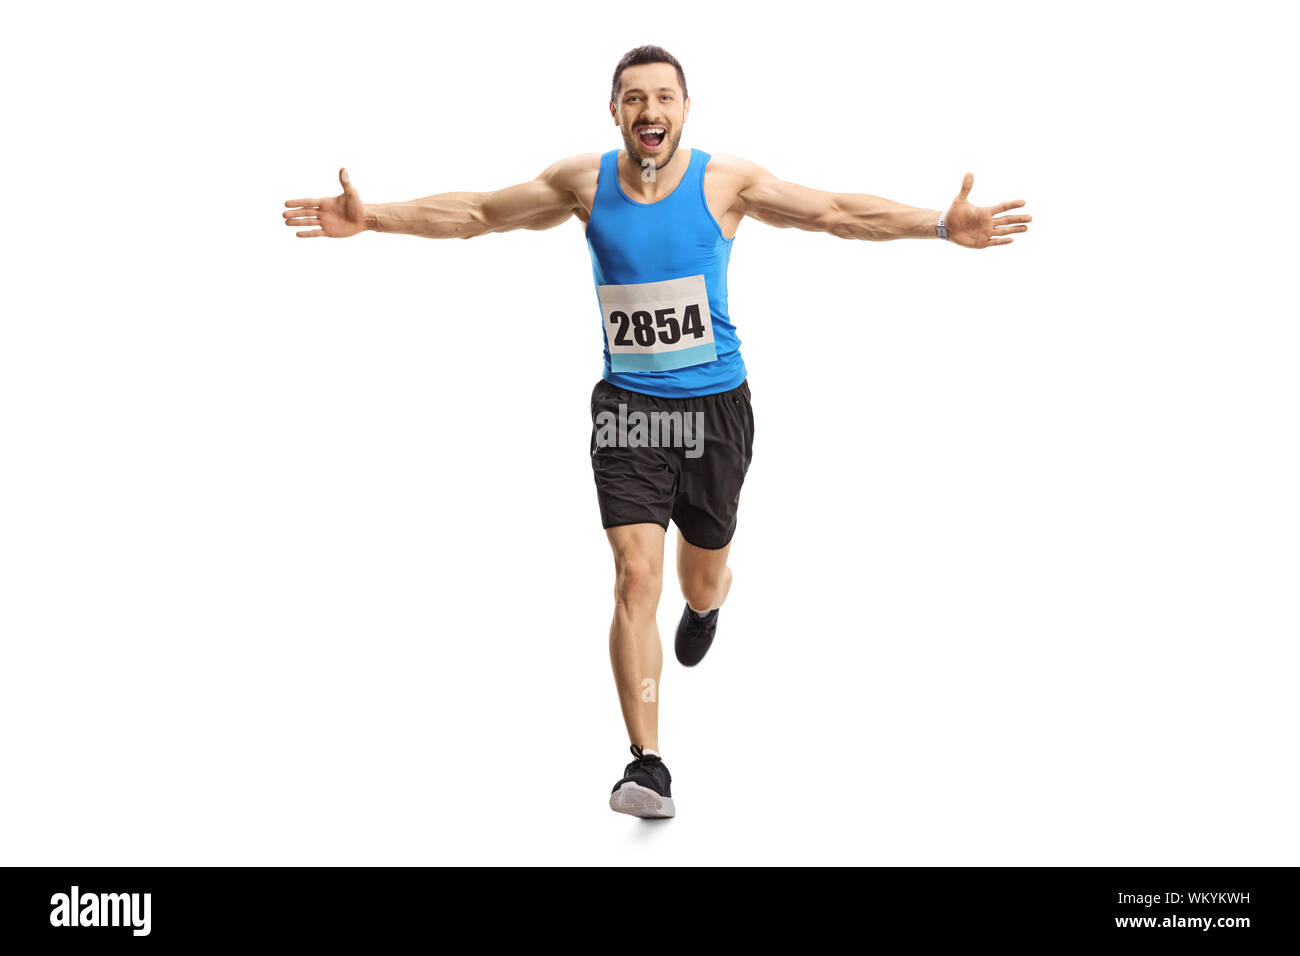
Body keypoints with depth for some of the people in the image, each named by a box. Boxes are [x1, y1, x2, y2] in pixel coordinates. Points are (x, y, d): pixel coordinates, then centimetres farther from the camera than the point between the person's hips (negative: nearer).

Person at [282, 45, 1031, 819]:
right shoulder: (585, 183, -3)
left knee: (702, 573, 15)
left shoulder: (726, 182, -6)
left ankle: (704, 607, 56)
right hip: (628, 407, 0)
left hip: (714, 405, 0)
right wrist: (370, 218, 0)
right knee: (637, 577, -13)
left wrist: (942, 225, -10)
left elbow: (836, 212, -3)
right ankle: (647, 764, -7)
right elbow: (474, 213, 5)